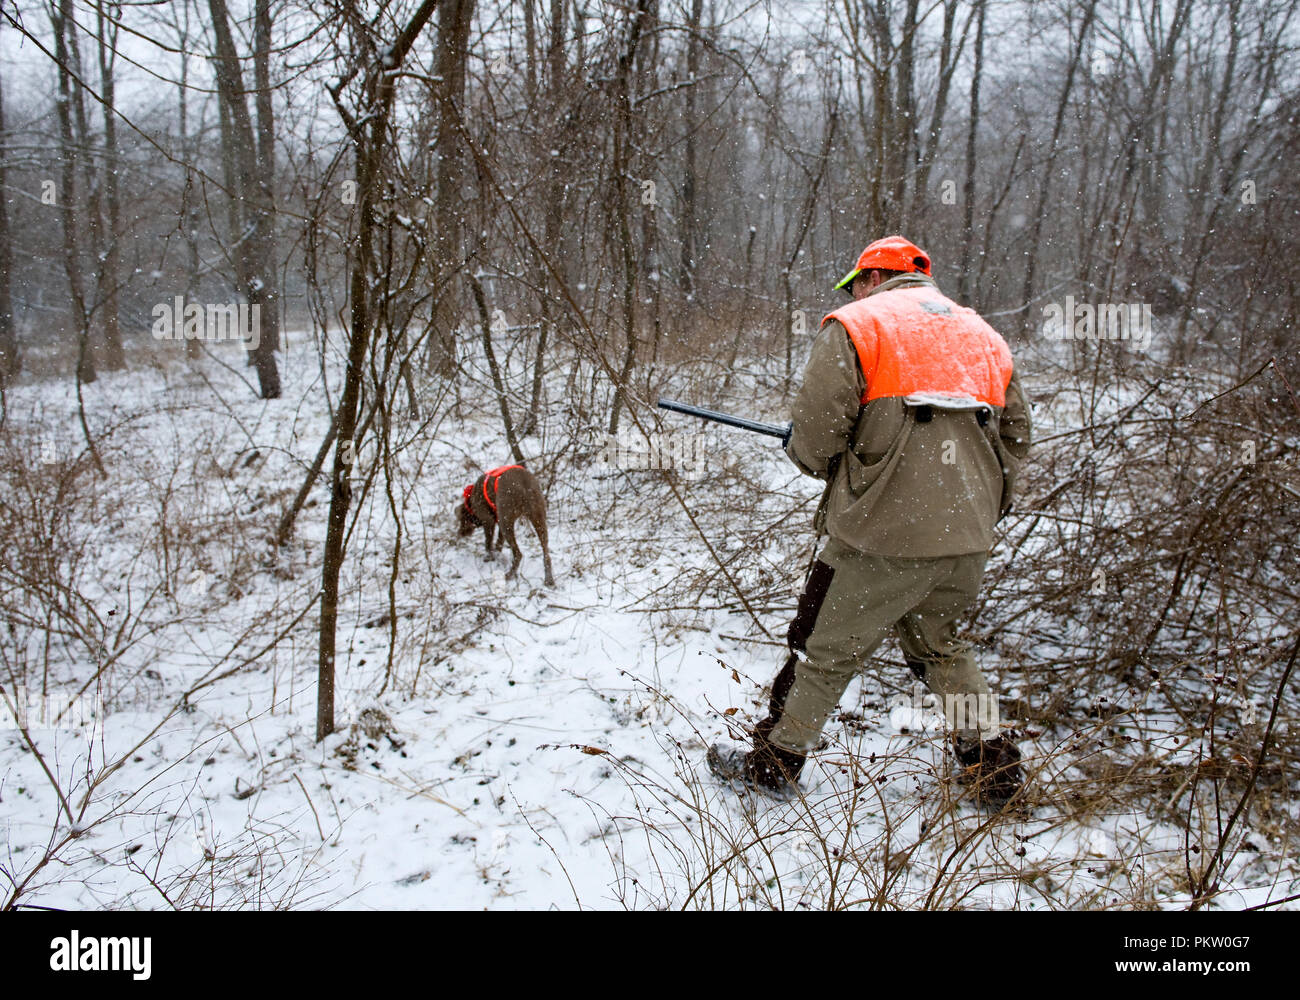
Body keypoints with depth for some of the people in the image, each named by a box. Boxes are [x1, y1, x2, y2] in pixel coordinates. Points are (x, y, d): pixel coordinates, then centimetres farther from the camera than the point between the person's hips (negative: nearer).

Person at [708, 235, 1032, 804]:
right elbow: (1016, 437, 19)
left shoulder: (856, 324, 0)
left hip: (886, 529, -6)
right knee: (938, 644, 26)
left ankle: (774, 760, 22)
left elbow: (818, 426, -11)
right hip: (969, 534, 6)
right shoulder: (984, 333, 19)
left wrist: (805, 454, 10)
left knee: (827, 648, 8)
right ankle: (993, 765, 27)